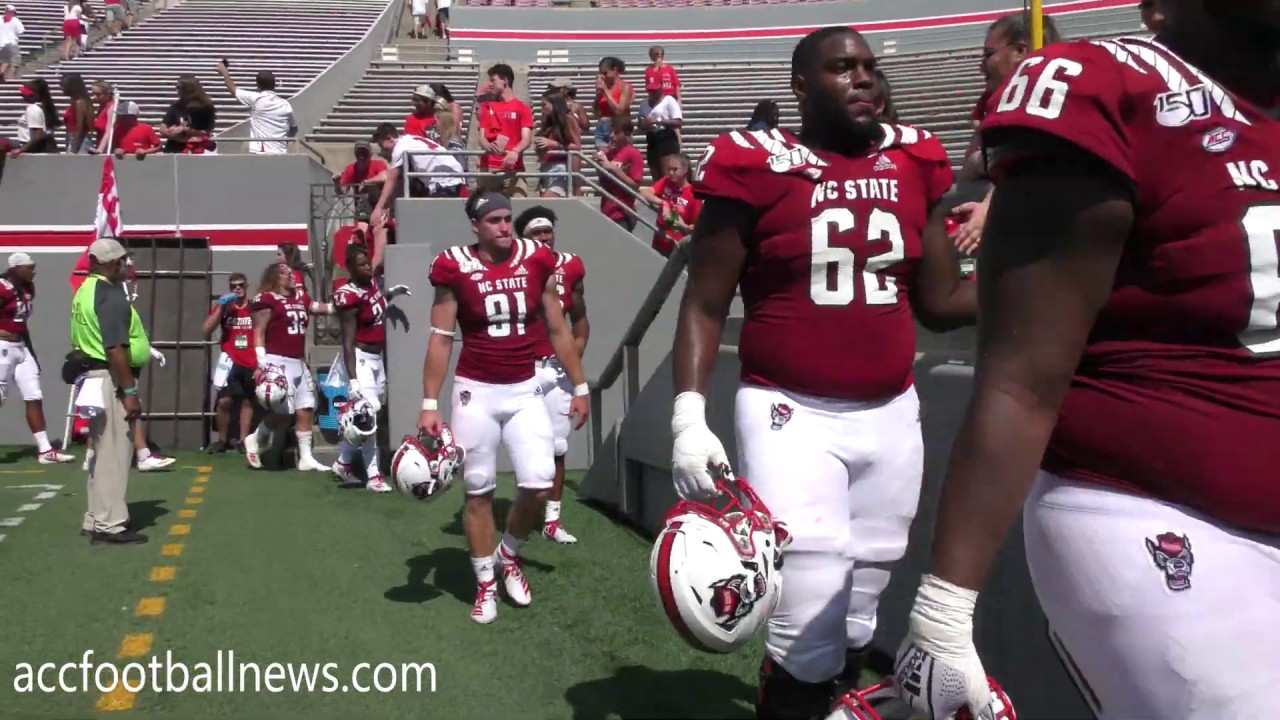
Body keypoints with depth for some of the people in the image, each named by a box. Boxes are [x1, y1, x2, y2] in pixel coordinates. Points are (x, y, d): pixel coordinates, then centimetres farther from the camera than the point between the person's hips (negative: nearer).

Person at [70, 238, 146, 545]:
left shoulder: (84, 291, 13)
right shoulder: (111, 295, -16)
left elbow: (79, 341, 18)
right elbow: (115, 349, -22)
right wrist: (130, 391, -20)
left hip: (91, 375, 10)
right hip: (109, 379, -10)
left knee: (102, 450, 17)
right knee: (114, 452, -4)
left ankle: (96, 519, 24)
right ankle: (110, 525, 0)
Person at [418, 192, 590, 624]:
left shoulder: (538, 261, -1)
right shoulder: (454, 268, -8)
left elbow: (558, 330, 7)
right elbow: (441, 339, -4)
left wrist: (580, 387, 8)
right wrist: (429, 404, -8)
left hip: (525, 390, 2)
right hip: (476, 391, -2)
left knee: (539, 486, -5)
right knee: (478, 491, 6)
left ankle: (509, 555, 25)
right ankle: (485, 584, 22)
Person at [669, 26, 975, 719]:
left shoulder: (913, 163, 7)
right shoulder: (757, 168, -6)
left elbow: (939, 302, 12)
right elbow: (704, 305, -4)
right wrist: (689, 417, -14)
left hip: (891, 415, 5)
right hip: (791, 415, -4)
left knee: (856, 611, 15)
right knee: (809, 620, -3)